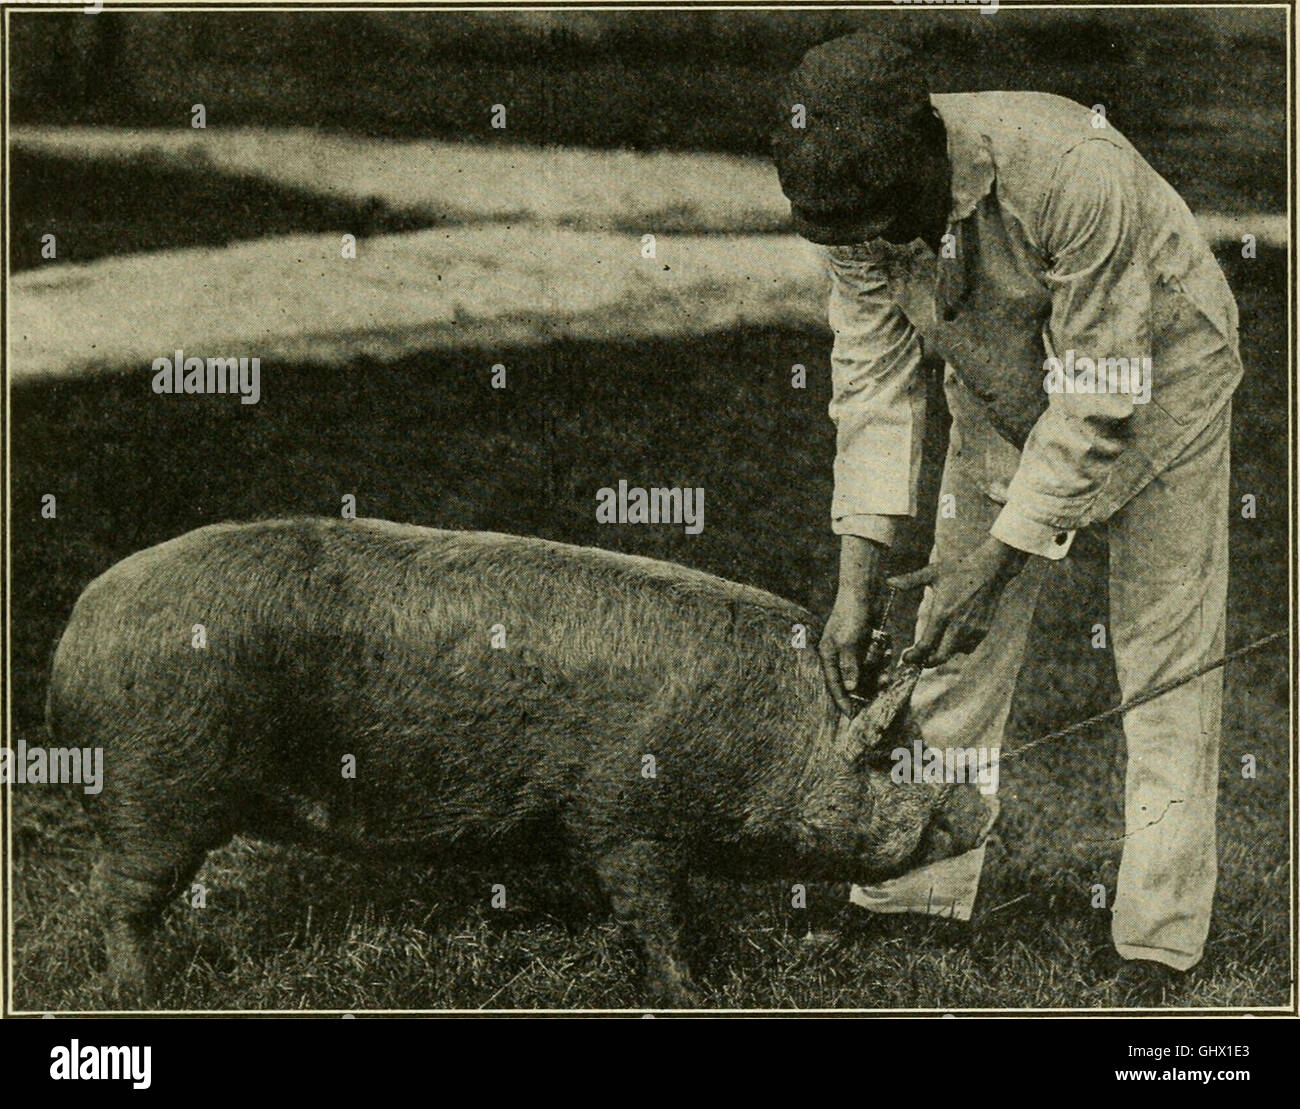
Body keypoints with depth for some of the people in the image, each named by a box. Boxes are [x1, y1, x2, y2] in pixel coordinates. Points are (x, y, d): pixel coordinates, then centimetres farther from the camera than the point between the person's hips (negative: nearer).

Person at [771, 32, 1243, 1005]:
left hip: (1154, 377, -5)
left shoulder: (1075, 171, -38)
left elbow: (1097, 392, -31)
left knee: (1166, 655, -8)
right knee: (959, 650, 3)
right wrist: (858, 582, -20)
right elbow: (872, 377, -14)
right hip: (1001, 395, 5)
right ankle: (926, 886, 16)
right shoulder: (860, 201, -21)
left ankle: (1160, 941, -2)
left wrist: (997, 560, -28)